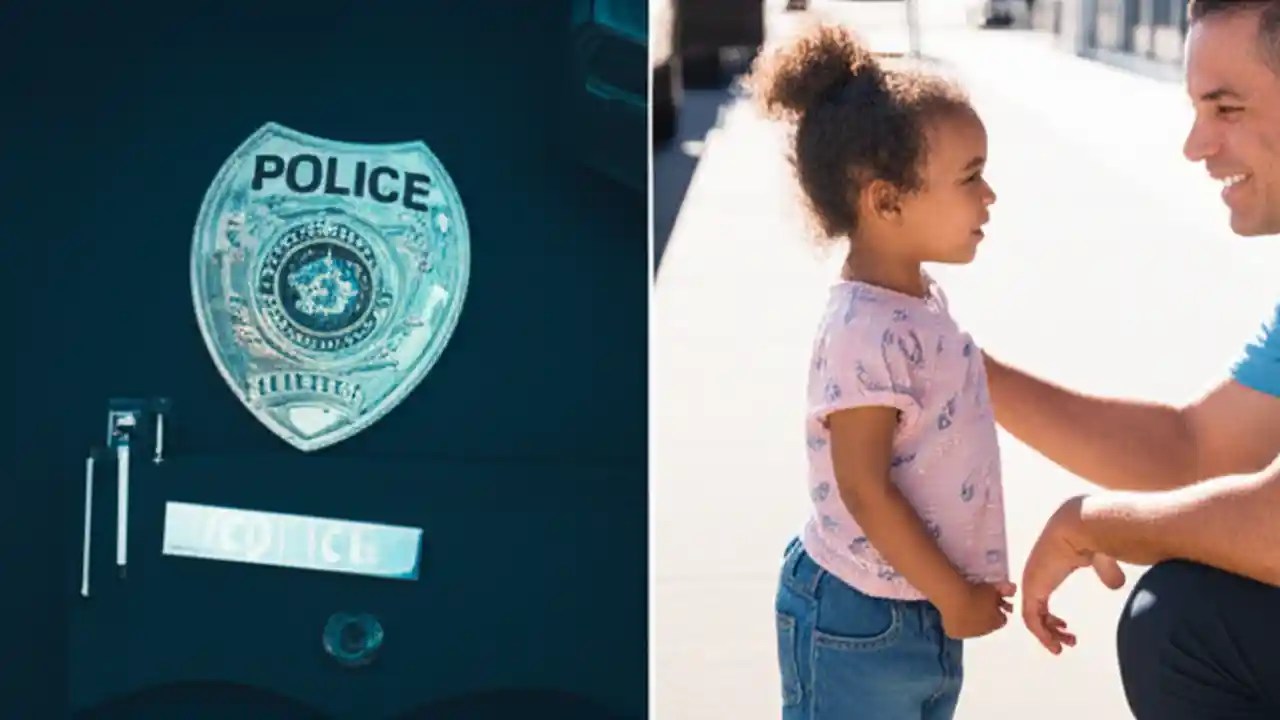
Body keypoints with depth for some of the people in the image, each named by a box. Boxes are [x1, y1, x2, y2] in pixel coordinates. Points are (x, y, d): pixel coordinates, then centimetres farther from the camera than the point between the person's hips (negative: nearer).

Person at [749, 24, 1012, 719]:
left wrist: (960, 585, 18)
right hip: (857, 627, -9)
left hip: (926, 612, 9)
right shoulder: (865, 331, -25)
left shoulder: (923, 300, 5)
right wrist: (955, 596, -15)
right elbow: (864, 490, -24)